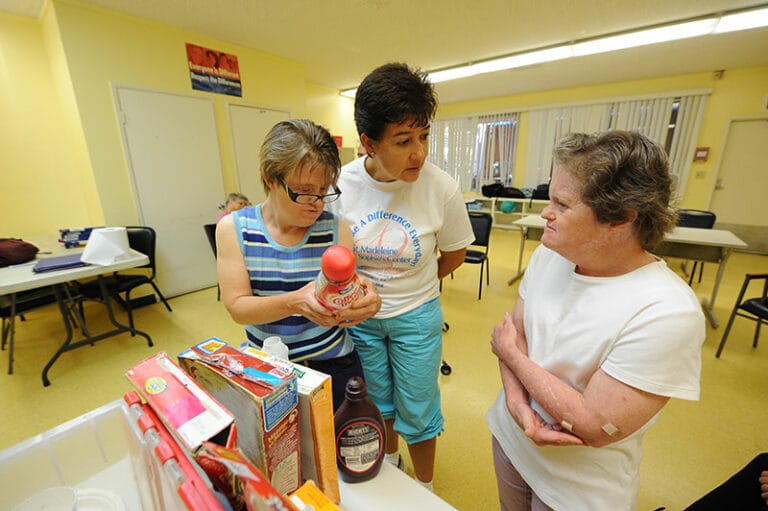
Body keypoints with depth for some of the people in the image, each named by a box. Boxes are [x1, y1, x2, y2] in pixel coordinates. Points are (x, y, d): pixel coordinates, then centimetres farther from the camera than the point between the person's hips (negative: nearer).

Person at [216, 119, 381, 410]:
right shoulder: (233, 228, -10)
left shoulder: (336, 230, -11)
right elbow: (237, 307, -15)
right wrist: (294, 302, -34)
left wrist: (366, 303, -32)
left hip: (332, 364, 0)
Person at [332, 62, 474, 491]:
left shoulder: (441, 188, -21)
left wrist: (409, 287, 3)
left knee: (417, 410, 16)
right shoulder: (341, 184, -16)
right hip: (360, 315, 3)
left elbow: (454, 255, -4)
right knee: (378, 401, 25)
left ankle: (426, 490, 49)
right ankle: (389, 462, 59)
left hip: (416, 315, -2)